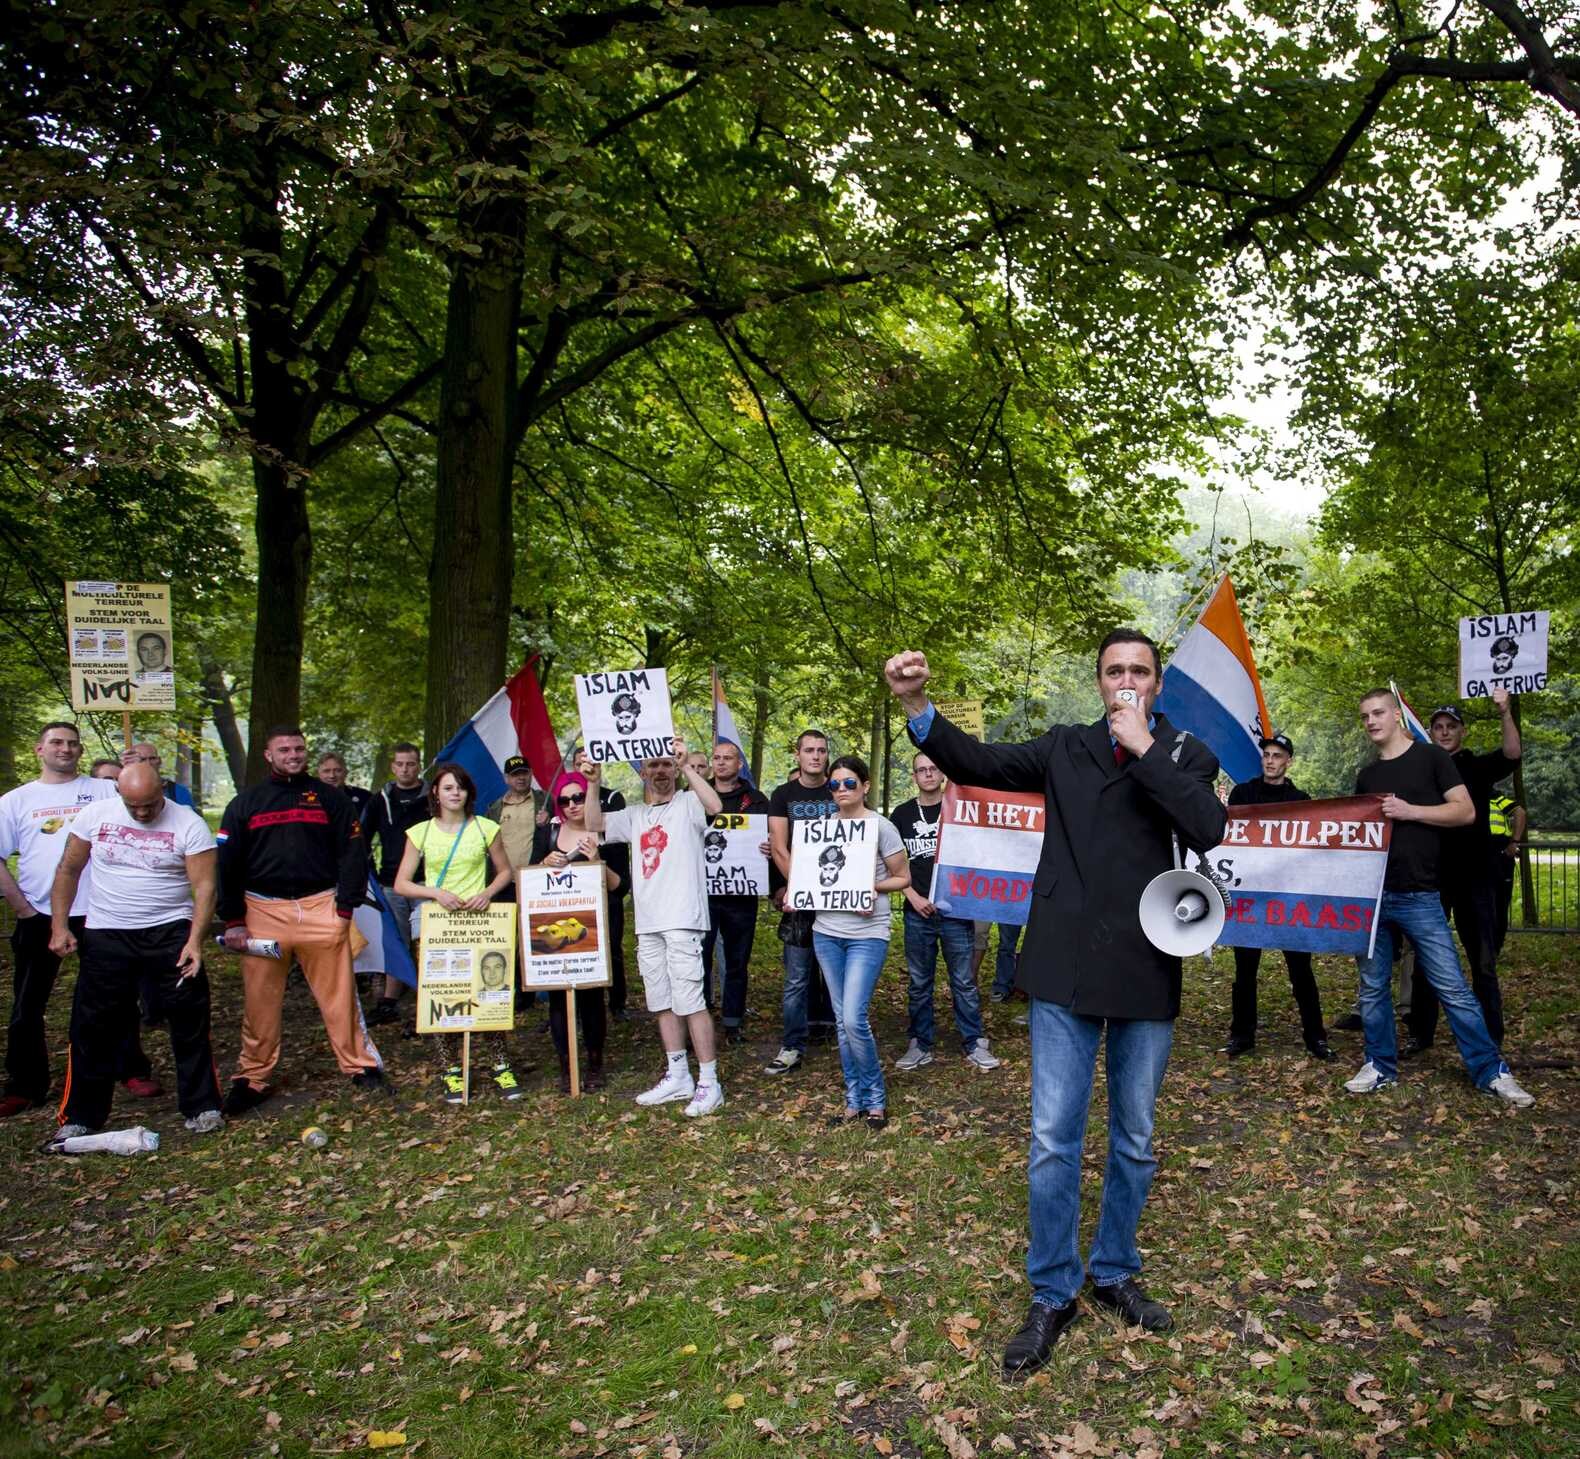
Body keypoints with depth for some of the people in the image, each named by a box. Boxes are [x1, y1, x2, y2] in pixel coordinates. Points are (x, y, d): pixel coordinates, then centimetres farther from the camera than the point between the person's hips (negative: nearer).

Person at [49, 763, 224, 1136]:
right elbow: (68, 870, 8)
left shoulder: (189, 825, -11)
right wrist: (59, 926, 1)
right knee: (93, 1028, 8)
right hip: (105, 936, 2)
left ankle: (202, 1107, 14)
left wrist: (195, 940, -24)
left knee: (190, 1024, 1)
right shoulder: (96, 815, -2)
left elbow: (204, 886, -14)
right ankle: (80, 1118, 22)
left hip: (171, 934, -2)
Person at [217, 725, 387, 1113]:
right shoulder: (245, 804, 10)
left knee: (340, 994, 0)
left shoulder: (328, 798, 8)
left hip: (321, 907, -1)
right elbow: (227, 865, 8)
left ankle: (361, 1066, 10)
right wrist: (232, 921, 1)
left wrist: (345, 906, -3)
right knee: (260, 1001, 5)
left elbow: (352, 853, 6)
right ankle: (252, 1078, 18)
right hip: (263, 911, 1)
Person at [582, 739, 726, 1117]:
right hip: (647, 922, 7)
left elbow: (715, 806, -22)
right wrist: (594, 782, -3)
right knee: (662, 1002, 13)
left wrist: (686, 766, -26)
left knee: (689, 999, -8)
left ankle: (709, 1082, 0)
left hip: (683, 919, -7)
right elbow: (594, 824, 8)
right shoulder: (634, 815, 18)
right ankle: (677, 1076, 24)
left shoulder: (688, 803, -1)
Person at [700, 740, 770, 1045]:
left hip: (741, 894, 0)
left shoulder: (756, 801, 6)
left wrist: (768, 847, -16)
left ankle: (733, 1022, 21)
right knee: (699, 959, -2)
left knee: (737, 961, 10)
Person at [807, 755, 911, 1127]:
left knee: (854, 1019, -13)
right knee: (842, 1021, 9)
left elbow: (902, 878, 0)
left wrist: (872, 885, -17)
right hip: (827, 932, 5)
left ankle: (875, 1098, 8)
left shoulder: (881, 826, -5)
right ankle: (854, 1099, 21)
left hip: (868, 934, -5)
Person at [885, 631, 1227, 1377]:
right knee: (1053, 1140, 2)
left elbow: (1208, 829, -14)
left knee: (1135, 1140, 15)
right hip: (1066, 971, 0)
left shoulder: (1186, 753, 5)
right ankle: (1052, 1295, 20)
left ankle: (1114, 1273, 36)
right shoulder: (1066, 747, 7)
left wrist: (1144, 747, -15)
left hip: (1146, 973, 1)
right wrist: (917, 706, -23)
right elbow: (977, 762, -6)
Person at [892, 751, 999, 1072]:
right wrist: (913, 896, -4)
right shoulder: (903, 814, 7)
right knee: (919, 983, 8)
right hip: (918, 911, 1)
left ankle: (973, 1044, 13)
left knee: (964, 982, 3)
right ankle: (920, 1045, 18)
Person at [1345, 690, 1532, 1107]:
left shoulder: (1432, 757, 1)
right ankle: (1380, 1066, 20)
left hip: (1419, 896, -4)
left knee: (1453, 988, -3)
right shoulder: (1366, 776, 15)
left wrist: (1410, 810, -14)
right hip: (1371, 895, 5)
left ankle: (1491, 1072, 9)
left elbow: (1465, 811, -5)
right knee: (1373, 987, 8)